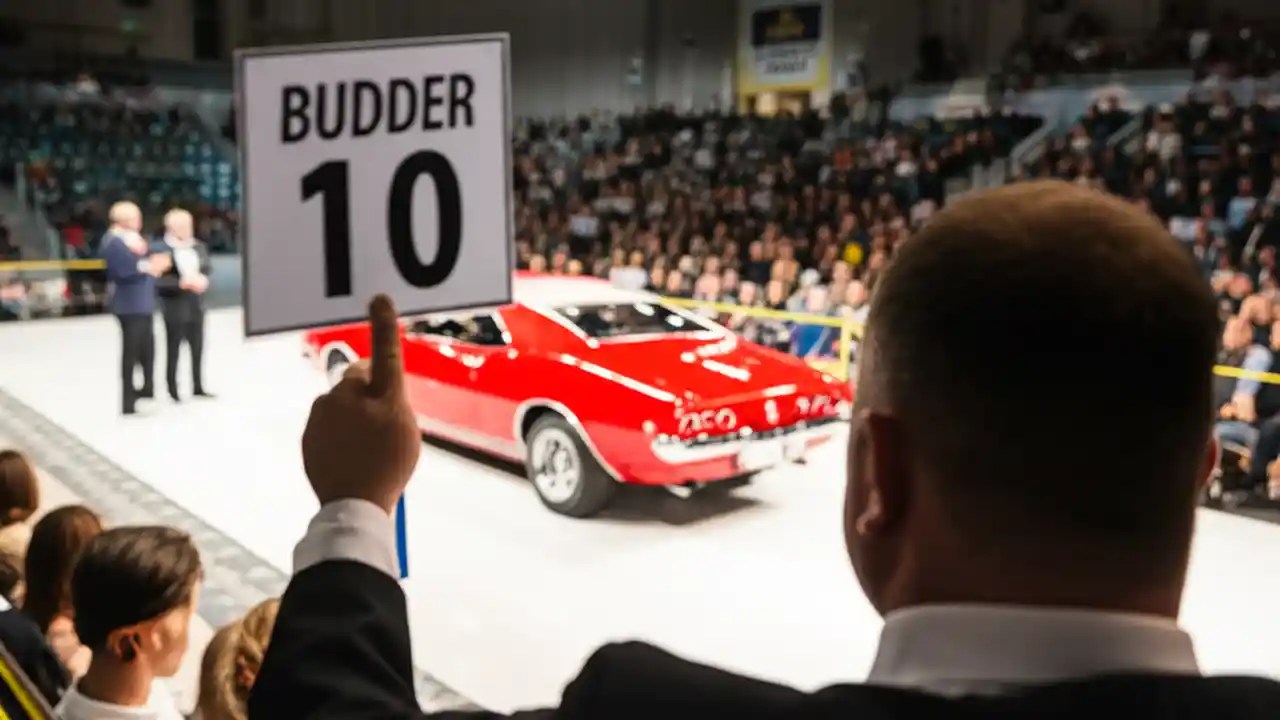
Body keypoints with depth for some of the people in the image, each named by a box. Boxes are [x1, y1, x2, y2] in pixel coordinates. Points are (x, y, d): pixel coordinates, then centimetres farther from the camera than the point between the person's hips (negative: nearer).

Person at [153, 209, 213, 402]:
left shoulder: (198, 246, 7)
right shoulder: (161, 250, -12)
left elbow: (207, 267, 4)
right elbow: (158, 280, -17)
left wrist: (201, 279, -16)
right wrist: (181, 283, -24)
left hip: (196, 305, 6)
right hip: (175, 307, -6)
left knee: (198, 348, 13)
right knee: (173, 350, 2)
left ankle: (197, 387, 25)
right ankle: (173, 391, 11)